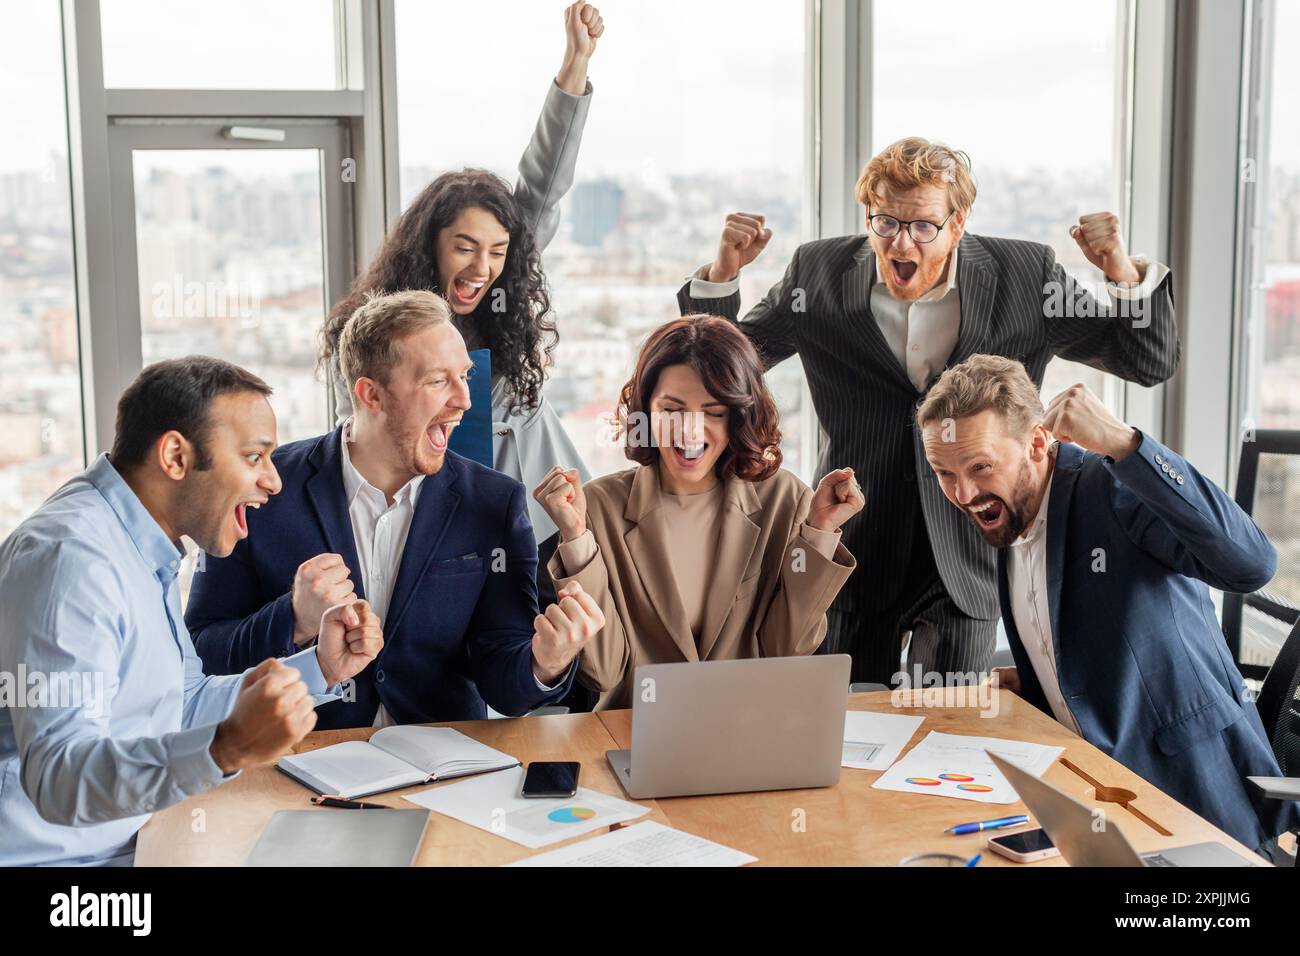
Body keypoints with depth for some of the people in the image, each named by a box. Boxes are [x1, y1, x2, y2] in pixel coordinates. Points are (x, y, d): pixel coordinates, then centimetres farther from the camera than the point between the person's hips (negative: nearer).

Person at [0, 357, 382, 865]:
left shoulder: (144, 547, 10)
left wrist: (321, 667, 6)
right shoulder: (70, 556, -21)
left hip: (132, 839, 9)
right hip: (59, 857, -9)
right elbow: (57, 778, -31)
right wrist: (228, 748, -44)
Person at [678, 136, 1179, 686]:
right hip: (855, 558, 1)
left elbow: (1150, 362, 0)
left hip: (967, 564, -1)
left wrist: (1124, 276, -18)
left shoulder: (1024, 276, -5)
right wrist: (722, 275, -12)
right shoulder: (818, 274, -3)